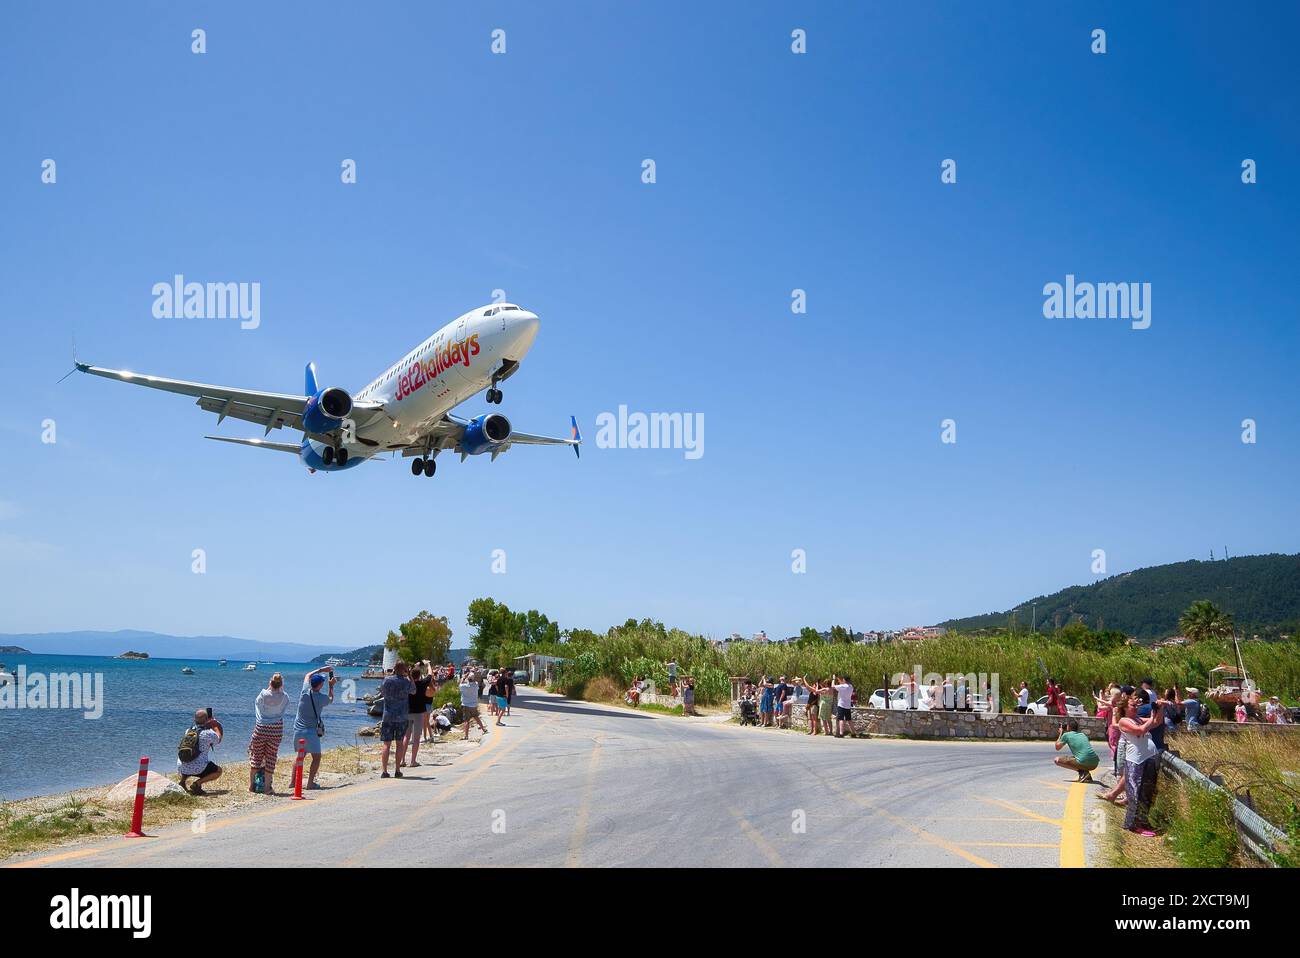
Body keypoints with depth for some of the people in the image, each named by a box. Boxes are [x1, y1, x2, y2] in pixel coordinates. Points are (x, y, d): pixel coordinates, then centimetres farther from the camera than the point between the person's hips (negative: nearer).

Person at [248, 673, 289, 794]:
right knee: (270, 758, 7)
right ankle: (267, 787, 8)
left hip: (260, 729, 0)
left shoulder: (263, 694, -8)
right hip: (276, 730, 0)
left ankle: (251, 784, 19)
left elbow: (257, 703, 7)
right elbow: (285, 710, 5)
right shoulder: (284, 697, -8)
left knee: (256, 756, 13)